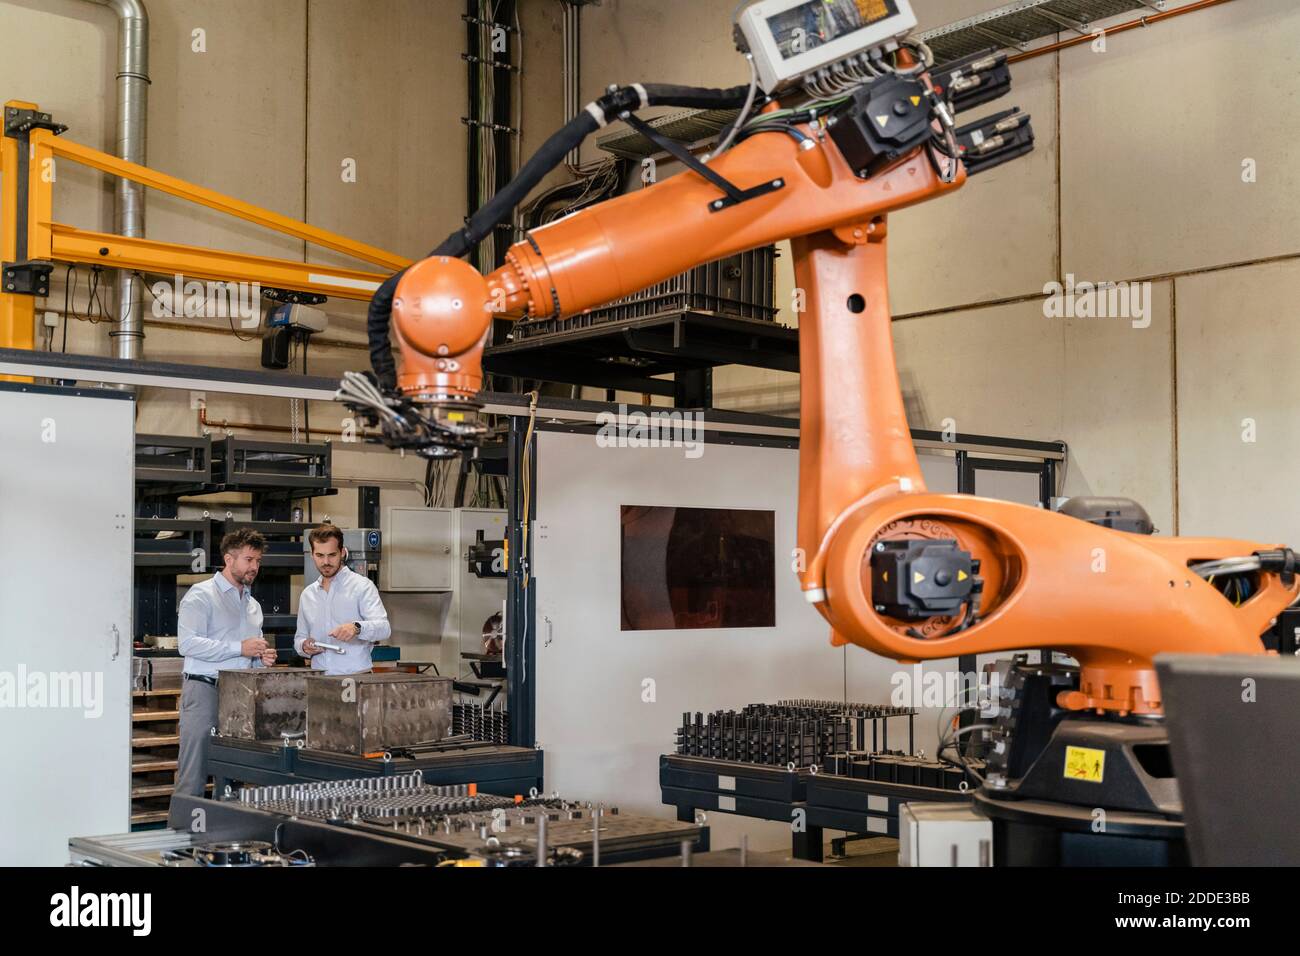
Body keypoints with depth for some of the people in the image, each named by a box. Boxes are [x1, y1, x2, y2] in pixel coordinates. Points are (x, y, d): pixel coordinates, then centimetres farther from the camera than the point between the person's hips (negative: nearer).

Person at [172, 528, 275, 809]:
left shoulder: (253, 605, 22)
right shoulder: (201, 595, -3)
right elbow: (188, 643, -16)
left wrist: (262, 658, 7)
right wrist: (239, 648, -16)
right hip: (204, 690, -7)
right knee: (193, 776, -8)